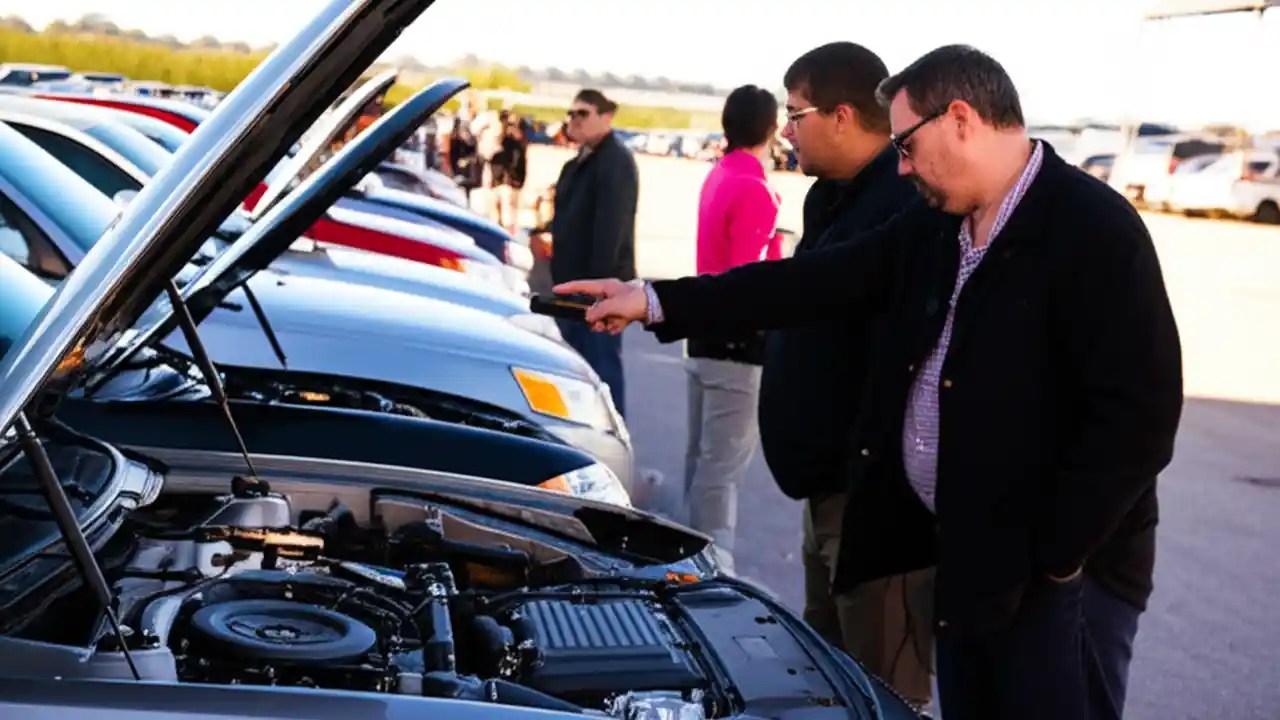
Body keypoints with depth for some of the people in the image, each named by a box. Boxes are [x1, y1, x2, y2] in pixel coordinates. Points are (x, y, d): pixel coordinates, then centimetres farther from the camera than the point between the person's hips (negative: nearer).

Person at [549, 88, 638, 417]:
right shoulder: (578, 163, 17)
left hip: (599, 284, -10)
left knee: (601, 366, -7)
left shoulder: (616, 161, -13)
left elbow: (610, 229, -21)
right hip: (574, 282, 10)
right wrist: (559, 270, 16)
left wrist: (599, 282, -24)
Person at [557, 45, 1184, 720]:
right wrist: (658, 303, 3)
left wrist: (1055, 557, -18)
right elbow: (816, 283, 7)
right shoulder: (931, 226, 7)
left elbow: (1138, 415, -20)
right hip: (964, 553, 7)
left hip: (1057, 570, -7)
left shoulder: (1094, 229, -16)